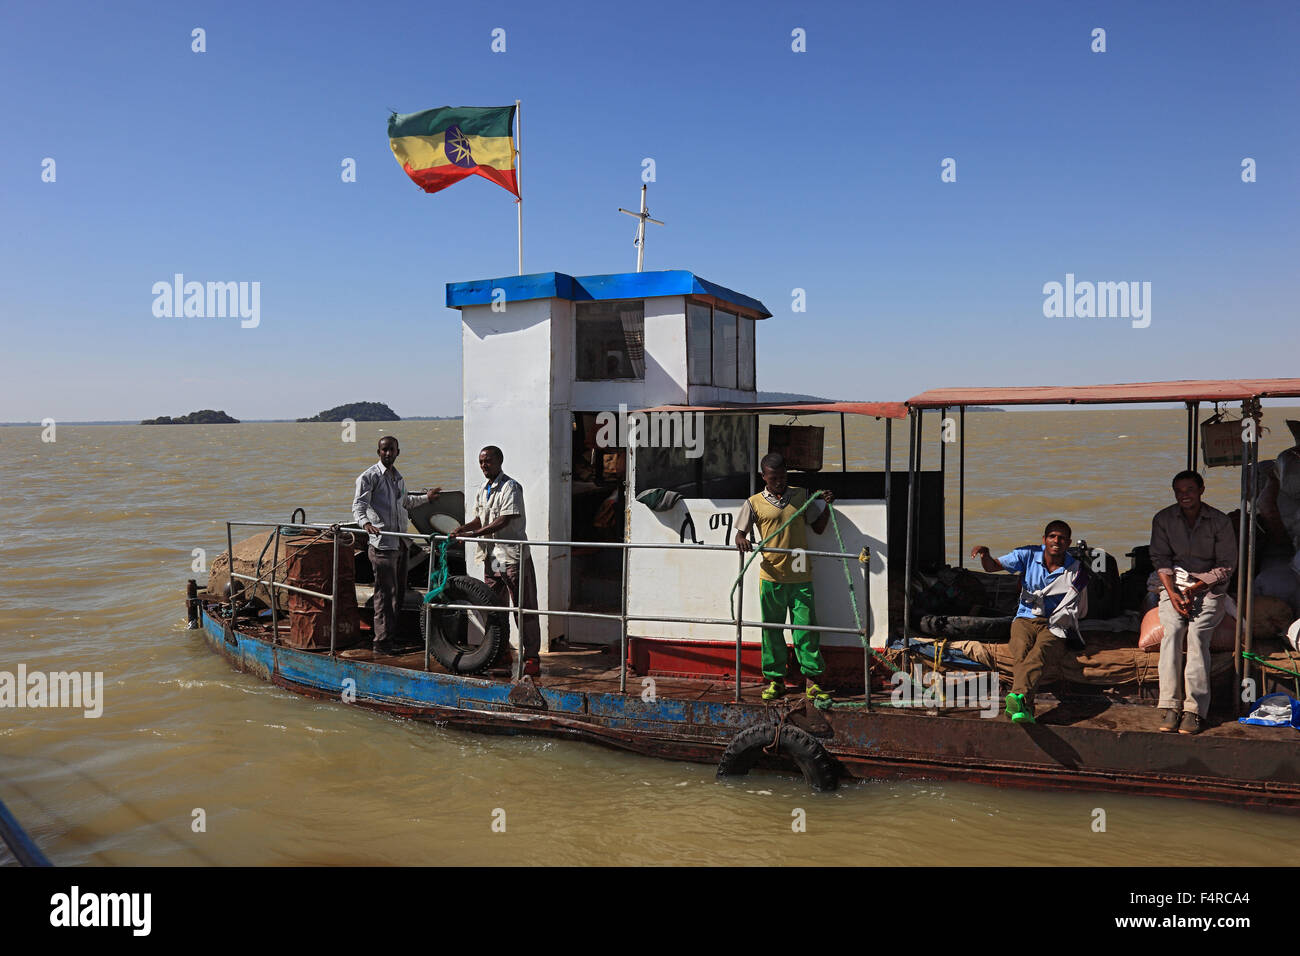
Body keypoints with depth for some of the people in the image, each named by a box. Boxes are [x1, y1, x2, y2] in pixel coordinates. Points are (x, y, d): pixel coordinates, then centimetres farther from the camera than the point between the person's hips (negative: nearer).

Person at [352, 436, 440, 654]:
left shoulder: (399, 477, 18)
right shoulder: (369, 476, -7)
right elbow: (358, 505, -19)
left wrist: (426, 497, 35)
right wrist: (365, 523, -37)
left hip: (401, 543, 8)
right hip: (382, 544, -8)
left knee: (399, 591, 13)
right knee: (385, 593, -8)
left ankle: (393, 634, 24)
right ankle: (382, 642, -4)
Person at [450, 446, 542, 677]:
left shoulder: (510, 487, -10)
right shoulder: (483, 491, 16)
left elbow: (504, 520, -18)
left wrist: (474, 534, -21)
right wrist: (462, 528, 4)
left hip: (513, 556, -8)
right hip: (492, 556, 8)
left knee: (524, 608, -5)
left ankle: (532, 657, -2)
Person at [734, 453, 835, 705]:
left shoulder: (801, 496, 10)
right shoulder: (755, 503, 4)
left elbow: (818, 527, 17)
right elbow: (740, 533, 3)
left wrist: (826, 505, 1)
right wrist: (742, 540, -20)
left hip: (800, 577, 1)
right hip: (771, 577, -1)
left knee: (806, 628, -1)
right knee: (772, 629, 6)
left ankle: (812, 683, 5)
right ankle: (776, 681, 17)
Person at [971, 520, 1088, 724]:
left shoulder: (1076, 570, 1)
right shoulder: (1029, 555, 4)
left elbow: (1079, 612, 11)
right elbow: (993, 566, 2)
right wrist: (985, 554, -18)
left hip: (1054, 625, -1)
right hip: (1025, 618, 1)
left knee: (1039, 652, -36)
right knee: (1021, 654, -33)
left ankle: (1018, 695, -61)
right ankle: (1024, 709, -51)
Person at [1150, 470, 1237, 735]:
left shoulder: (1220, 521, -1)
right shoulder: (1163, 519, 5)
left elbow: (1226, 565, 0)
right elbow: (1160, 559, 2)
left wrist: (1195, 588, -11)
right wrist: (1172, 593, -12)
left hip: (1209, 586, -1)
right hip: (1174, 584, 1)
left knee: (1197, 634, -24)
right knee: (1172, 630, -25)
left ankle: (1195, 708, -23)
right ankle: (1170, 705, -27)